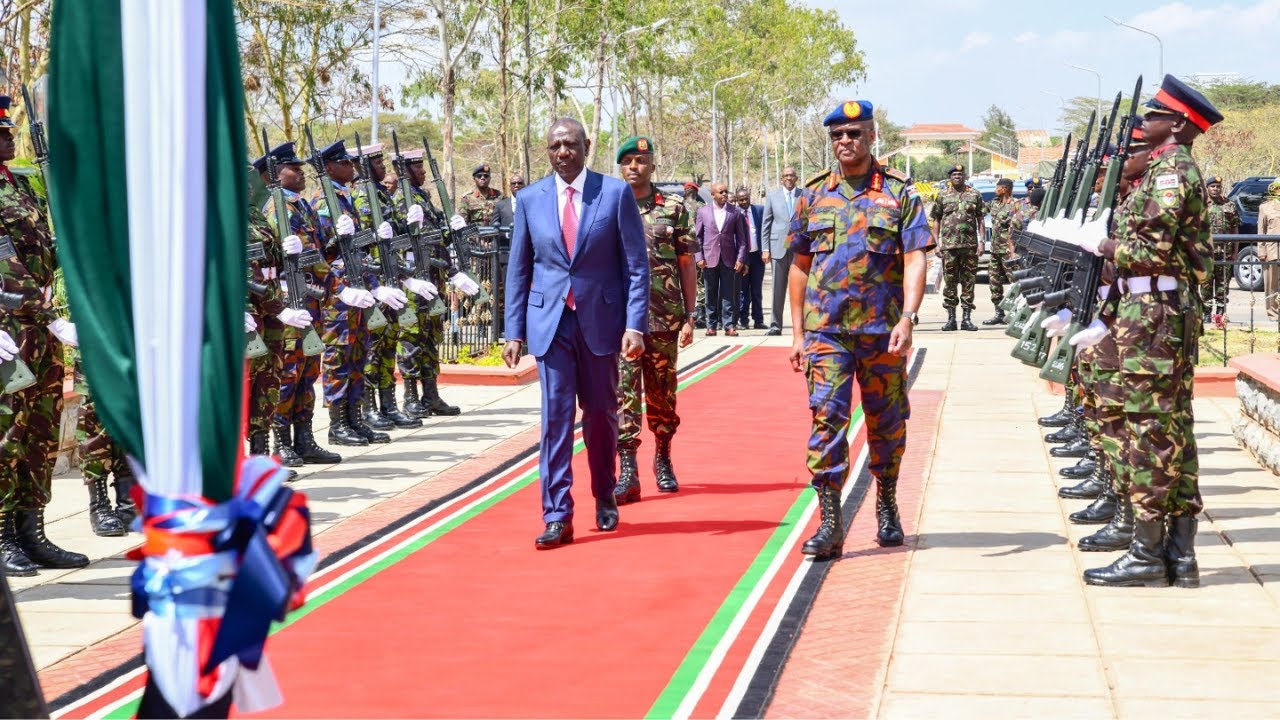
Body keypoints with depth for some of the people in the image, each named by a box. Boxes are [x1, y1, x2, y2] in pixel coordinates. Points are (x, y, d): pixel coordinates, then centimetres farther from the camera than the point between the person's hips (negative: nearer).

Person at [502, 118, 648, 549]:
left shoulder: (616, 193, -2)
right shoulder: (530, 199, 4)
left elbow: (636, 264, -3)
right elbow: (518, 268, 8)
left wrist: (634, 325, -10)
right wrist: (514, 331, 3)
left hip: (600, 319, -1)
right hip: (550, 320, 1)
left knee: (601, 413, 11)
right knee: (556, 415, -4)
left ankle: (605, 498, 31)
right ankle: (557, 516, -2)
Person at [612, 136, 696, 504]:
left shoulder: (673, 210, 5)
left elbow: (687, 266, 6)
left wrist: (689, 317, 2)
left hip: (664, 319, 1)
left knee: (663, 396, 9)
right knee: (624, 394, -7)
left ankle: (663, 460, 28)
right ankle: (627, 473, -9)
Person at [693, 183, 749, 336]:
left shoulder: (735, 212, 4)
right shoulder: (703, 211, 5)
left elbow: (741, 237, 5)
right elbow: (697, 236, 6)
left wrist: (740, 259, -2)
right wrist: (699, 257, -3)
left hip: (728, 259, 0)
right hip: (709, 259, 0)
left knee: (728, 295, 1)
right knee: (710, 295, 5)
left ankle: (728, 325, 4)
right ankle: (711, 326, 10)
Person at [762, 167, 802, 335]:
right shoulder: (772, 196, 9)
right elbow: (766, 223, 8)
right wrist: (765, 249, 2)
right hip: (779, 247, 1)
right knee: (778, 289, 3)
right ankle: (775, 325, 7)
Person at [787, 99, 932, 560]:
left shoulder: (899, 194, 2)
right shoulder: (813, 195, 9)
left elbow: (915, 261, -5)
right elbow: (800, 266, 13)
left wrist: (907, 319, -19)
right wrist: (798, 332, 8)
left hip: (882, 331, -1)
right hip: (826, 331, 1)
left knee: (887, 423, 10)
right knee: (826, 420, -9)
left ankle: (887, 507, 29)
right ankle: (830, 521, -7)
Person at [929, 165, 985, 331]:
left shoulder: (975, 195, 9)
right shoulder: (942, 196, 9)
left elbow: (981, 219, 10)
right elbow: (936, 220, 11)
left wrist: (981, 240, 1)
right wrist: (937, 242, 2)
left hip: (970, 246, 0)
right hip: (949, 246, 0)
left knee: (969, 281, 1)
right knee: (949, 282, 2)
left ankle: (967, 318, 6)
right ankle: (950, 318, 8)